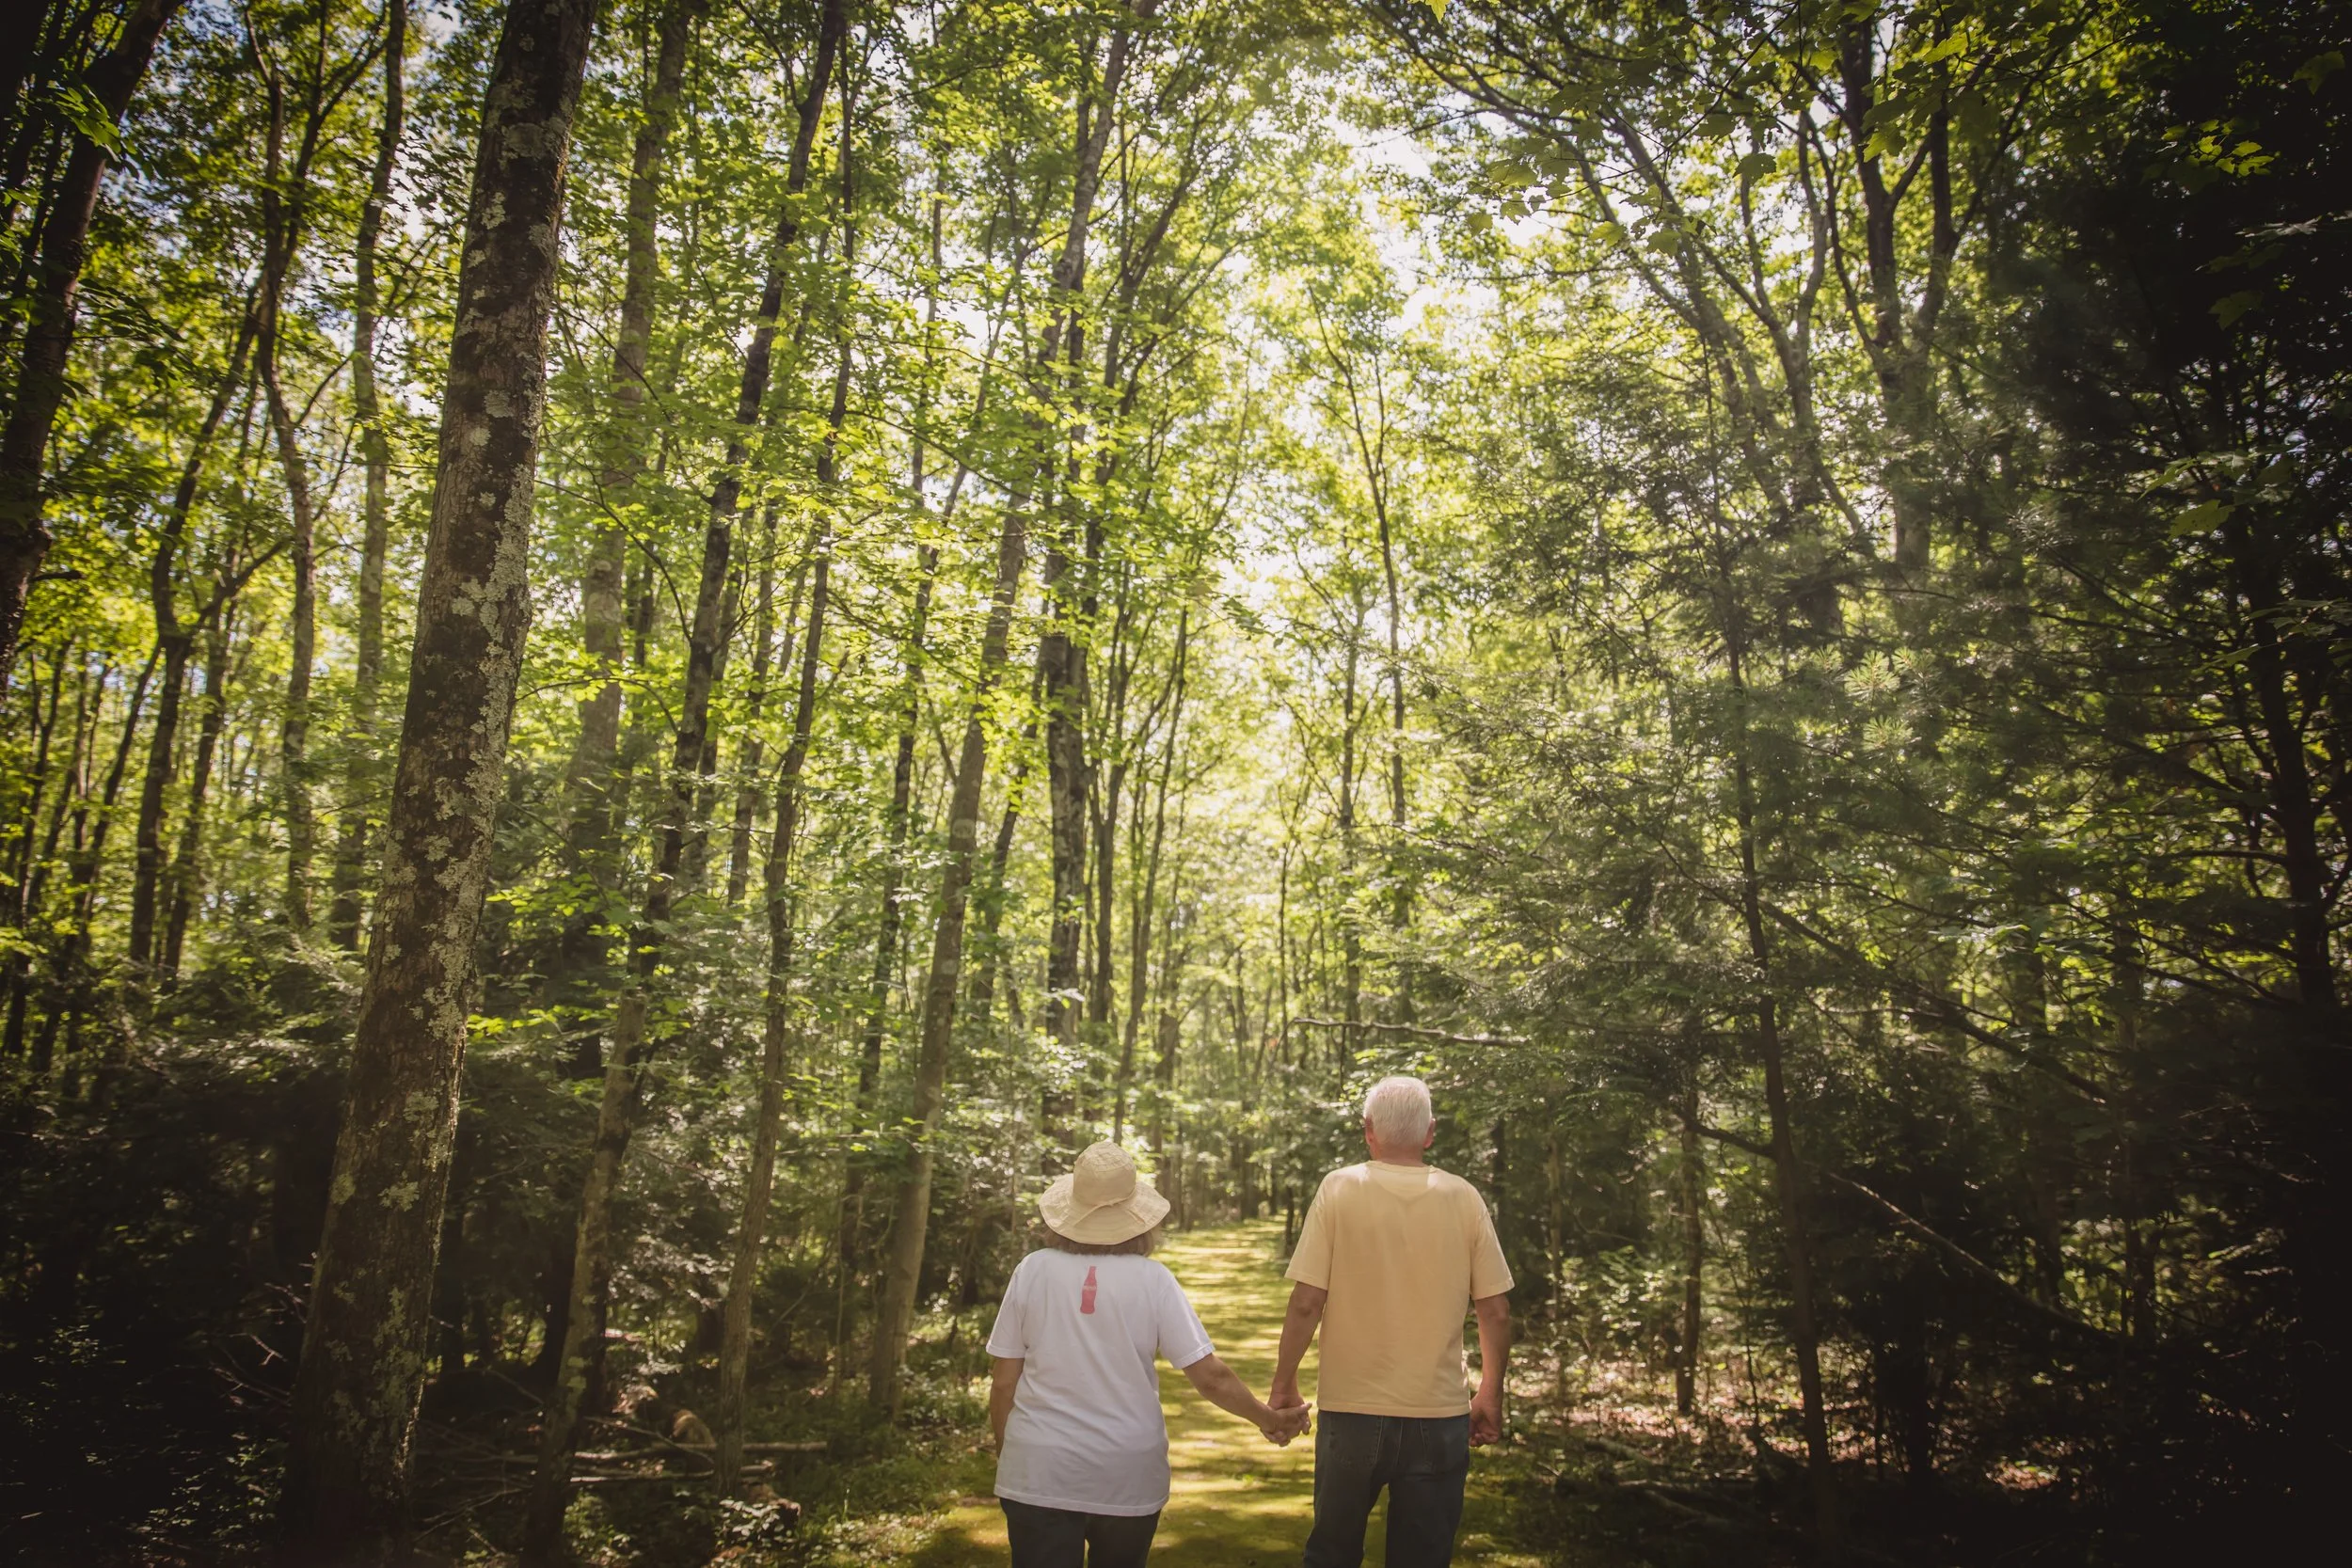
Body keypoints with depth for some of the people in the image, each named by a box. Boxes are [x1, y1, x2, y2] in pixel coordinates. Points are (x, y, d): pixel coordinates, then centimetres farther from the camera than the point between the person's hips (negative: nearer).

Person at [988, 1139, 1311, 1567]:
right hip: (1128, 1480, 1)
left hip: (1039, 1477, -1)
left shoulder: (1033, 1270, -6)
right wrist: (1268, 1419, 10)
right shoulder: (1152, 1279, -7)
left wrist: (1004, 1455, 14)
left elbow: (1005, 1384, -1)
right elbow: (1211, 1377, -7)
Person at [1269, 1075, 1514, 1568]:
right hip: (1439, 1417, 1)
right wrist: (1490, 1397, 14)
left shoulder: (1339, 1190, -8)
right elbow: (1495, 1311, 0)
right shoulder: (1463, 1198, -3)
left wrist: (1283, 1386, 3)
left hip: (1351, 1412, -1)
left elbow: (1306, 1303, -10)